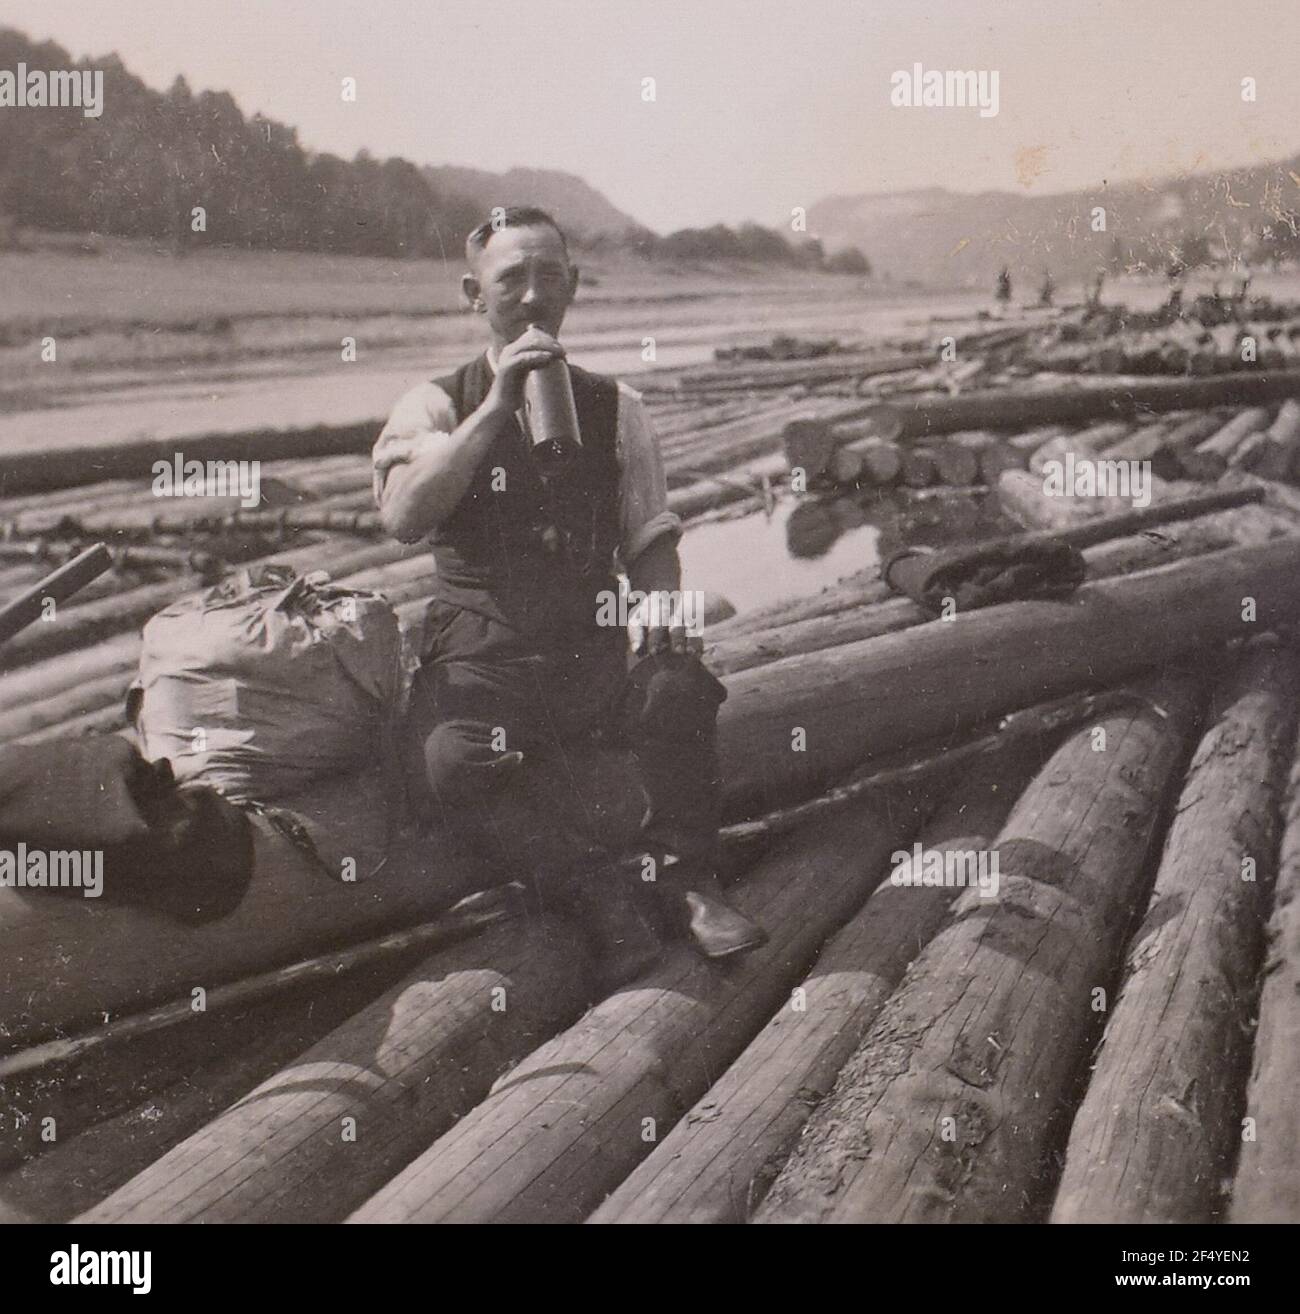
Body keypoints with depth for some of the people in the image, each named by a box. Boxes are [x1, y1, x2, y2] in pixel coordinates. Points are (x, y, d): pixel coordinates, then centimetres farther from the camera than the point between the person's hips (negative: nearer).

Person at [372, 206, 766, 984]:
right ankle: (599, 886, -16)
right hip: (480, 656, -2)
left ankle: (685, 877, -10)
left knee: (677, 686, -31)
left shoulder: (614, 408, 13)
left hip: (595, 649, 2)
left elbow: (651, 537, 13)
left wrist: (663, 602, -10)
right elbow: (403, 516, -15)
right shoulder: (438, 405, 5)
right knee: (452, 760, -33)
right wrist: (498, 405, -18)